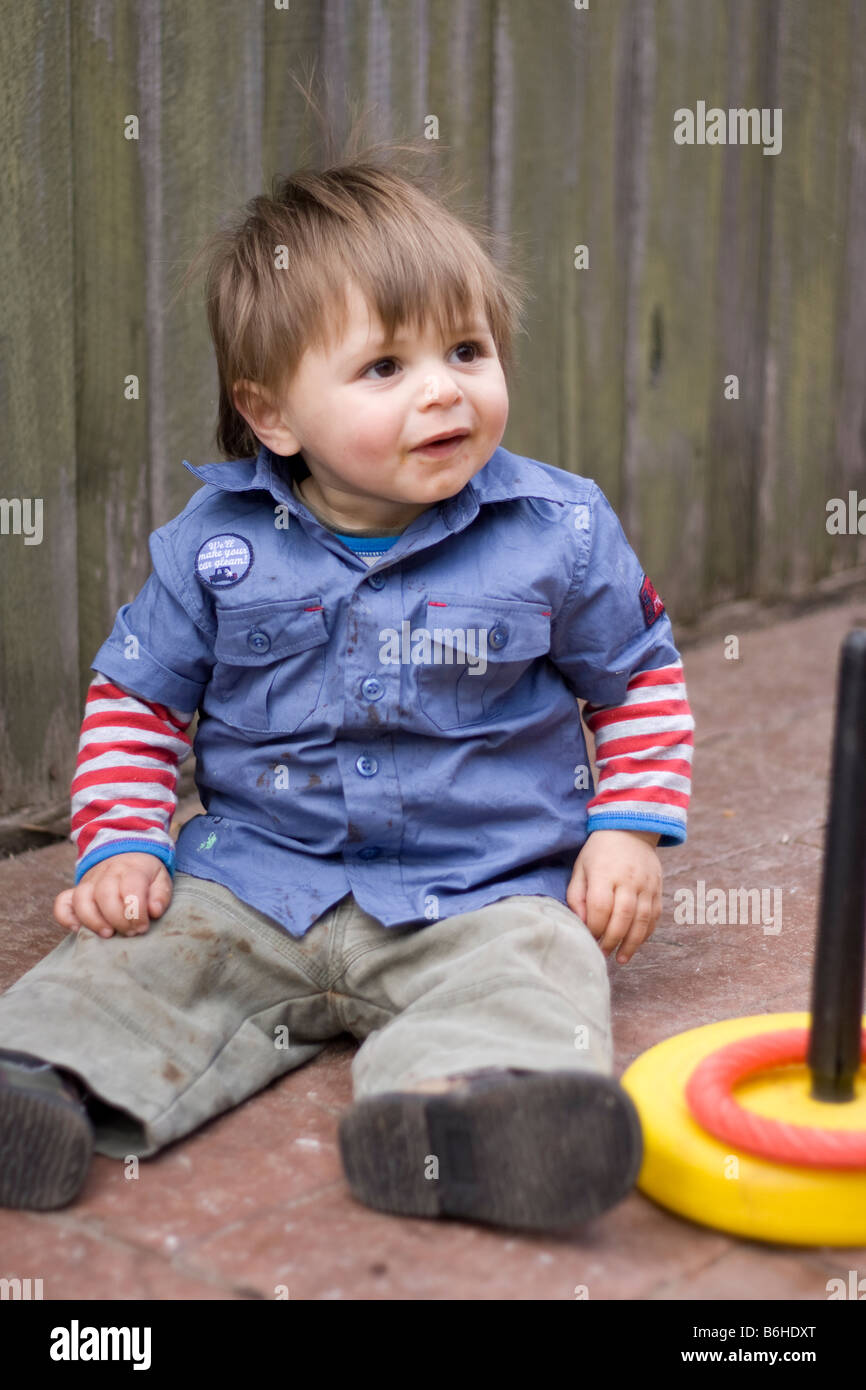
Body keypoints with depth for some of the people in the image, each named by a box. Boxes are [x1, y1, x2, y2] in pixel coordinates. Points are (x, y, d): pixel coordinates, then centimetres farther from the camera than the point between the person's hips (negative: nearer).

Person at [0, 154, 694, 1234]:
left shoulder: (560, 531, -3)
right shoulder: (214, 542, 0)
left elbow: (638, 680, 11)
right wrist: (120, 843, -2)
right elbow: (137, 696, 11)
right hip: (255, 881, 3)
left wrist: (627, 831, 0)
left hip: (487, 892, -2)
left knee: (530, 982, -32)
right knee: (125, 963, -18)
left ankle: (455, 1113, -55)